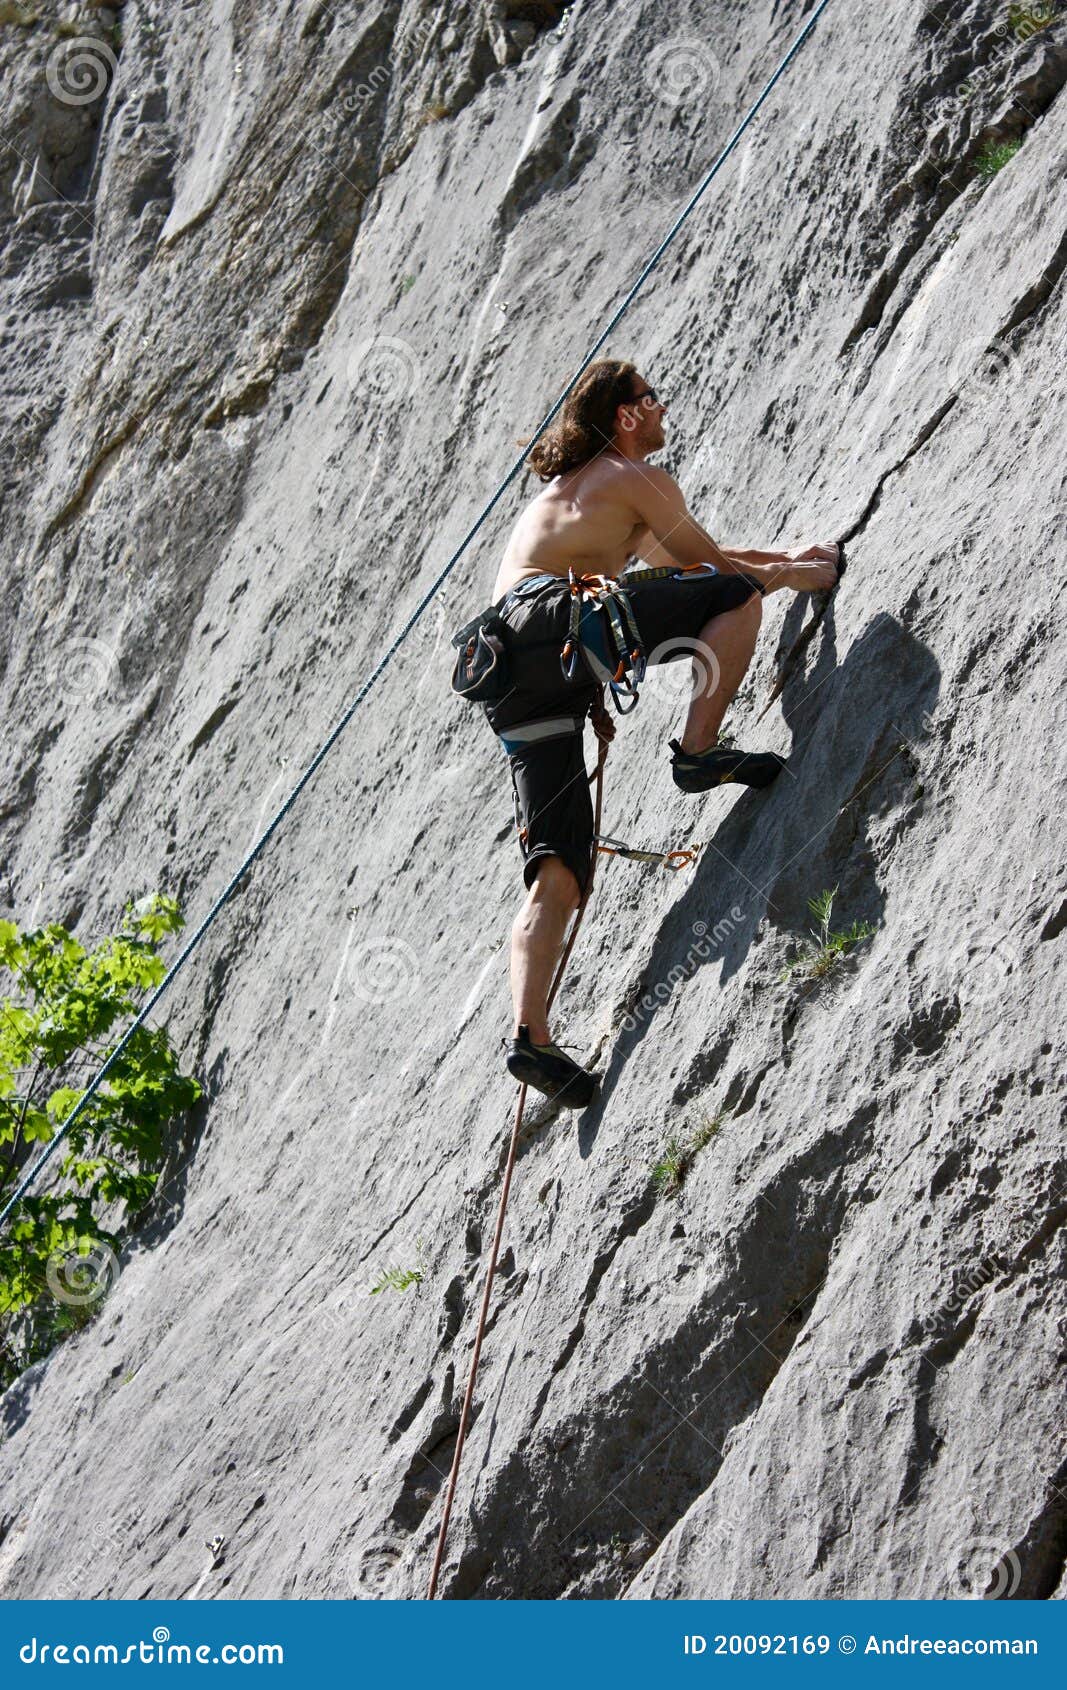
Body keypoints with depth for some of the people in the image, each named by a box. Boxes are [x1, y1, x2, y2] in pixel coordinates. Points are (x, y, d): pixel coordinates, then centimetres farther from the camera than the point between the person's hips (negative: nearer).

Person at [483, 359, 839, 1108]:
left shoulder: (561, 491, 37)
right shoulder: (637, 478, 9)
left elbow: (671, 560, 46)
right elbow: (713, 565, 15)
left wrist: (776, 559, 50)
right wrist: (800, 571, 31)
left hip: (510, 677, 8)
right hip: (555, 622, -8)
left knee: (557, 873, -1)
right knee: (739, 595, -1)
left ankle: (530, 1032, -16)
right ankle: (699, 751, -8)